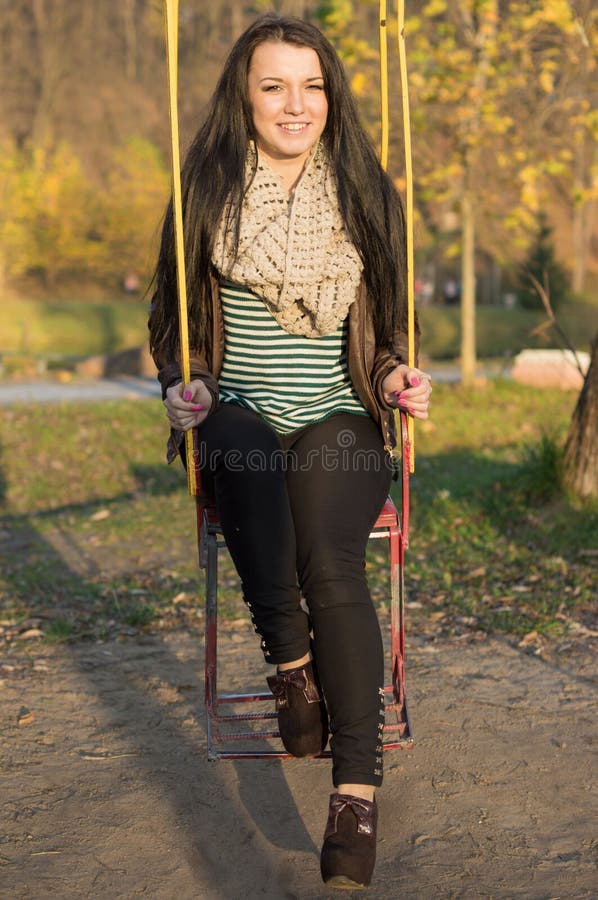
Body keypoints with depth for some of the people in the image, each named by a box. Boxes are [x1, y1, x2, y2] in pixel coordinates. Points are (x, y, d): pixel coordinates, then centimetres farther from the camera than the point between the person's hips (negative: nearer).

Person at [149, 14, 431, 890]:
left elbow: (389, 328, 19)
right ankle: (291, 662, -25)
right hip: (239, 415, 0)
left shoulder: (367, 198, 11)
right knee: (248, 458, -39)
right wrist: (184, 386, -3)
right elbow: (171, 317, 16)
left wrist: (397, 377, -2)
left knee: (330, 563, -28)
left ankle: (358, 792, -30)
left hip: (341, 420, 0)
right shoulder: (207, 195, 8)